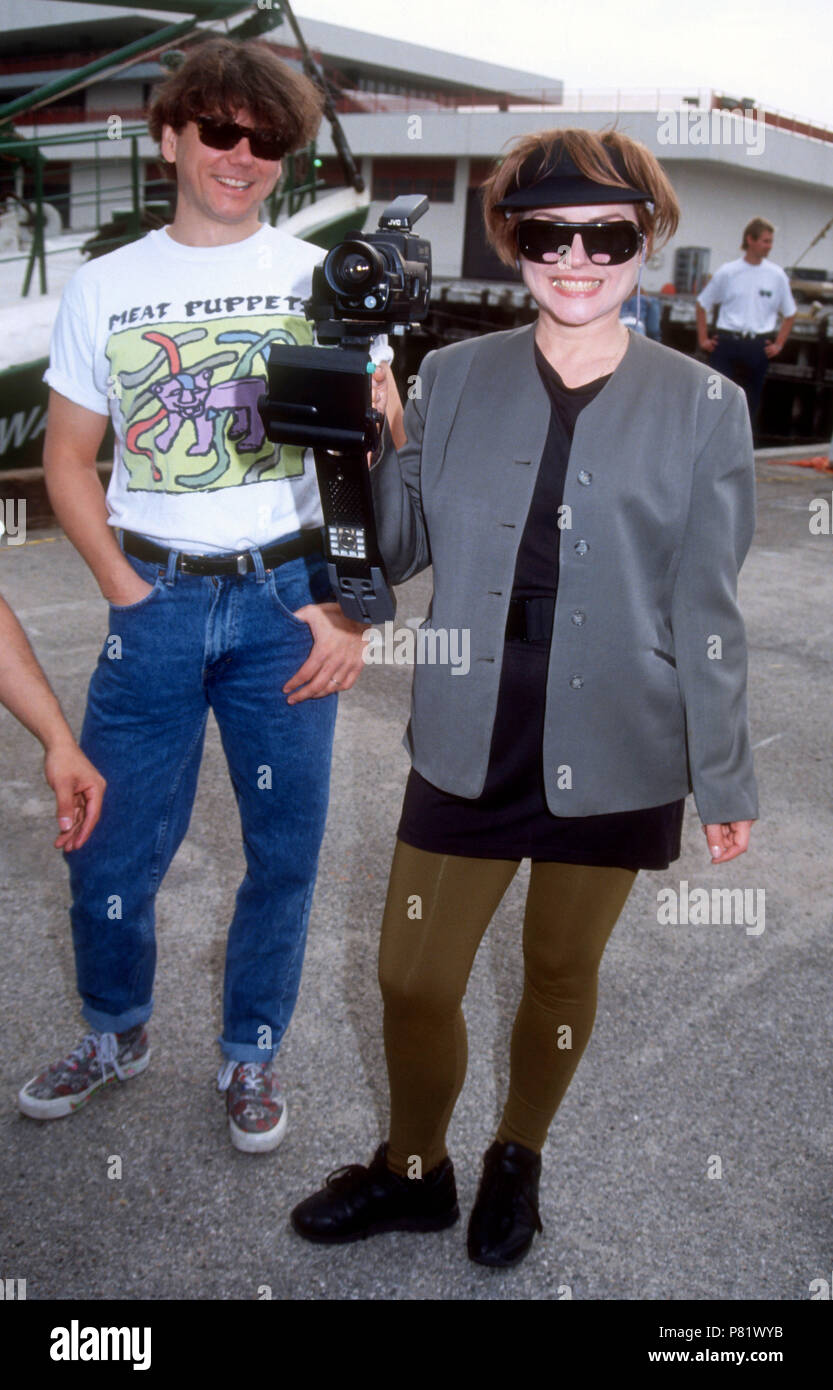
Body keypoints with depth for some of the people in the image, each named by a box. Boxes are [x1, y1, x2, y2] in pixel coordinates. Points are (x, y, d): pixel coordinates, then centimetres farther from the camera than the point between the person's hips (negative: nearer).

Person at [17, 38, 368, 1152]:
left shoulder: (319, 279, 3)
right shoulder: (104, 287, 7)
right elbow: (68, 456, 11)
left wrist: (348, 606, -7)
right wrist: (125, 590, -2)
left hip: (286, 599, -1)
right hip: (156, 603, 1)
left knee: (284, 850, 7)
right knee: (107, 851, 6)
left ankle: (250, 1053, 30)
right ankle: (117, 1032, 34)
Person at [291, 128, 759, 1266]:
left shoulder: (703, 406, -3)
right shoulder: (454, 377, 1)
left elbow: (705, 611, -1)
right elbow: (399, 547, 3)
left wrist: (727, 780, 2)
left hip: (614, 757, -1)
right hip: (469, 743, 2)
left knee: (561, 975, 17)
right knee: (413, 980, 9)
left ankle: (518, 1161, 45)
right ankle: (413, 1171, 39)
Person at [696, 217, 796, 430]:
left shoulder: (777, 275, 2)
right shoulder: (727, 272, -1)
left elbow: (789, 314, 12)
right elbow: (703, 305, 9)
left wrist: (778, 344, 4)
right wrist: (703, 338, 4)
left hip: (759, 346, 1)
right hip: (727, 342, -1)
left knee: (751, 400, 9)